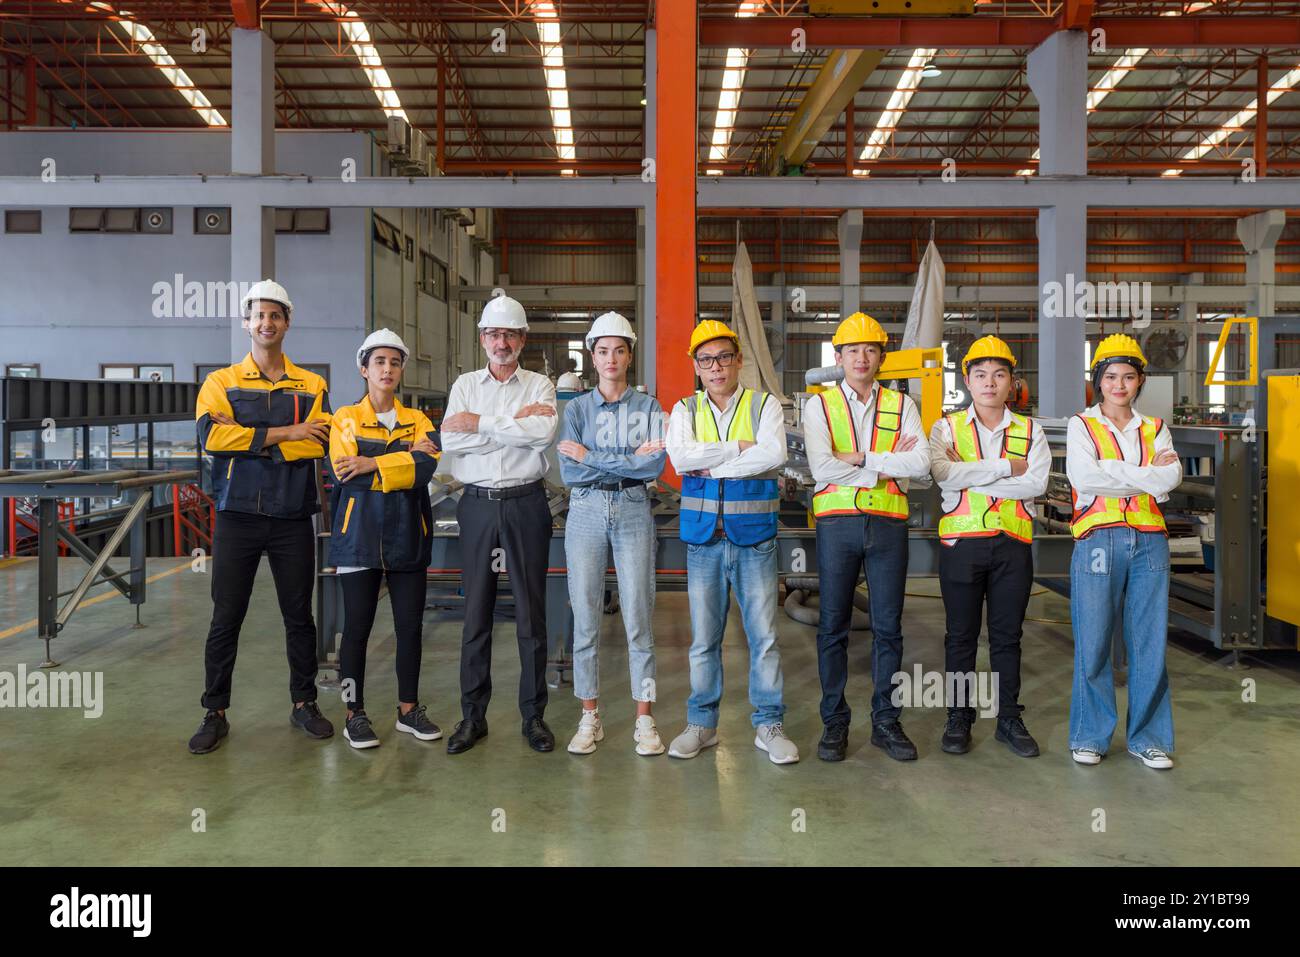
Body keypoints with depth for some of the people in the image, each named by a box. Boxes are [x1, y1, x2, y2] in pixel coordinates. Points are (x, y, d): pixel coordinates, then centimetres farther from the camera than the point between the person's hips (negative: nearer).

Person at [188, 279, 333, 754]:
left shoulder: (312, 385, 7)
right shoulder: (221, 382, 5)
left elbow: (319, 443, -10)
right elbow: (212, 435, -13)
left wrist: (247, 440, -14)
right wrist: (283, 433, -14)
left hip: (293, 518, 1)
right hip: (237, 515, -1)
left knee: (299, 616, 9)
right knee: (226, 618, 4)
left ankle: (304, 704, 23)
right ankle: (215, 714, 16)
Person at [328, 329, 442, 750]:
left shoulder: (418, 420, 10)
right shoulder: (345, 419, 5)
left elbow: (429, 465, -10)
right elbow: (345, 472, -13)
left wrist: (372, 465, -15)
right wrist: (406, 458, -12)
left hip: (407, 537, 2)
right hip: (359, 536, -2)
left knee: (410, 626, 6)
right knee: (357, 627, 3)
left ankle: (408, 709, 20)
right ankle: (355, 714, 15)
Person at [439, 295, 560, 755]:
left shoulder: (540, 385, 6)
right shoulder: (465, 385, 10)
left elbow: (543, 432, -15)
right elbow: (450, 441, -6)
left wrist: (482, 423, -11)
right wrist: (515, 426, -10)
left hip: (525, 504, -1)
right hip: (478, 505, 2)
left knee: (531, 611, 3)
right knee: (476, 612, 5)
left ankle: (534, 714, 14)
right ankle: (473, 715, 15)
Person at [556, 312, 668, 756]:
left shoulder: (648, 407, 5)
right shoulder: (577, 408, 7)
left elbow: (655, 466, -10)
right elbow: (569, 473, -5)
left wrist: (592, 458, -10)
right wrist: (629, 460, -10)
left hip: (633, 513, -1)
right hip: (586, 514, 1)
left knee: (638, 617, -1)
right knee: (585, 618, 3)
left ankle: (645, 719, 9)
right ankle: (590, 718, 15)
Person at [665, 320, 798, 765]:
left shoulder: (764, 405, 3)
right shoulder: (685, 410, 8)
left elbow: (774, 454, -16)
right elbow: (679, 457, -12)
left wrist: (711, 465, -13)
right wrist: (738, 448, -12)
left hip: (754, 537, -1)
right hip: (703, 538, 2)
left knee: (764, 635, 3)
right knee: (703, 639, 8)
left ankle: (768, 725, 15)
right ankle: (701, 724, 21)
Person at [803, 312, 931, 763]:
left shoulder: (901, 405, 10)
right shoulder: (819, 405, 4)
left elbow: (921, 463, -6)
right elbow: (821, 468, -12)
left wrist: (859, 459, -11)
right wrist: (888, 463, -9)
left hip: (888, 522, 2)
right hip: (836, 522, -1)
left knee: (888, 626, 7)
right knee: (833, 626, 4)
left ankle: (886, 721, 19)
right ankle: (834, 722, 16)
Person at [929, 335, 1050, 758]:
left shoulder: (1030, 431, 8)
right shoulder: (947, 428, 4)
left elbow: (1037, 482, -10)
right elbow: (941, 473, -16)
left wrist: (972, 479, -13)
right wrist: (1004, 468, -13)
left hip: (1014, 543, 1)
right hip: (962, 541, -1)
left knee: (1007, 636, 9)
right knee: (961, 636, 6)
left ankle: (1009, 719, 20)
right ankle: (959, 719, 17)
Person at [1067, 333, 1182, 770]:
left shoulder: (1155, 429, 15)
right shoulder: (1081, 426, 7)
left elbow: (1172, 477, -3)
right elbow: (1083, 476, -11)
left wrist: (1113, 474, -9)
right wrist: (1147, 476, -6)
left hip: (1149, 541, 3)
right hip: (1098, 541, -3)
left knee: (1150, 640, 4)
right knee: (1093, 642, -1)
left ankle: (1147, 737, 17)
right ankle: (1090, 736, 13)